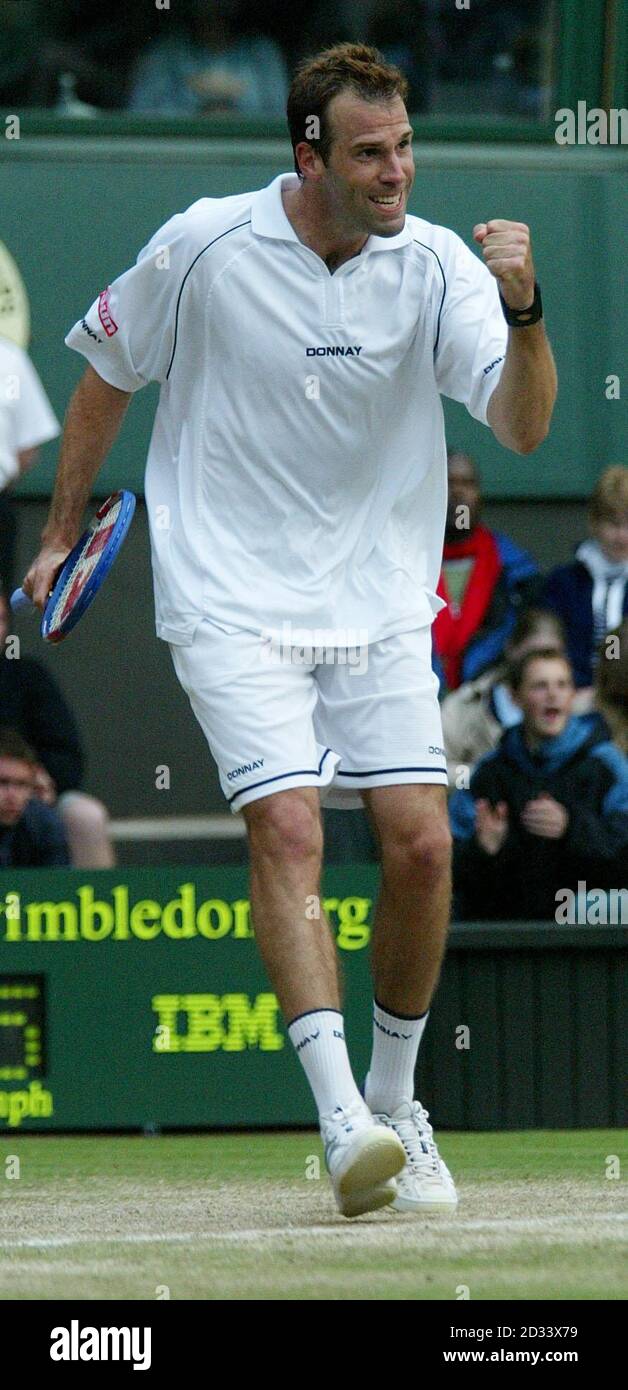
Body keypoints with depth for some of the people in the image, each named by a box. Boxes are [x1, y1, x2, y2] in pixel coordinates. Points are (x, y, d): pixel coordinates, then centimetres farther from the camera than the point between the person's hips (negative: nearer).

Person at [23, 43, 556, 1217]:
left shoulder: (435, 267, -6)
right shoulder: (203, 248, -10)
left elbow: (523, 426, -16)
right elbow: (106, 375, 7)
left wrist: (523, 312, -34)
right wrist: (62, 532, 12)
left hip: (380, 608, 3)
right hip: (231, 600, -3)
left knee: (420, 844, -5)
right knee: (287, 826, -20)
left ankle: (396, 1104, 15)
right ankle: (341, 1120, -28)